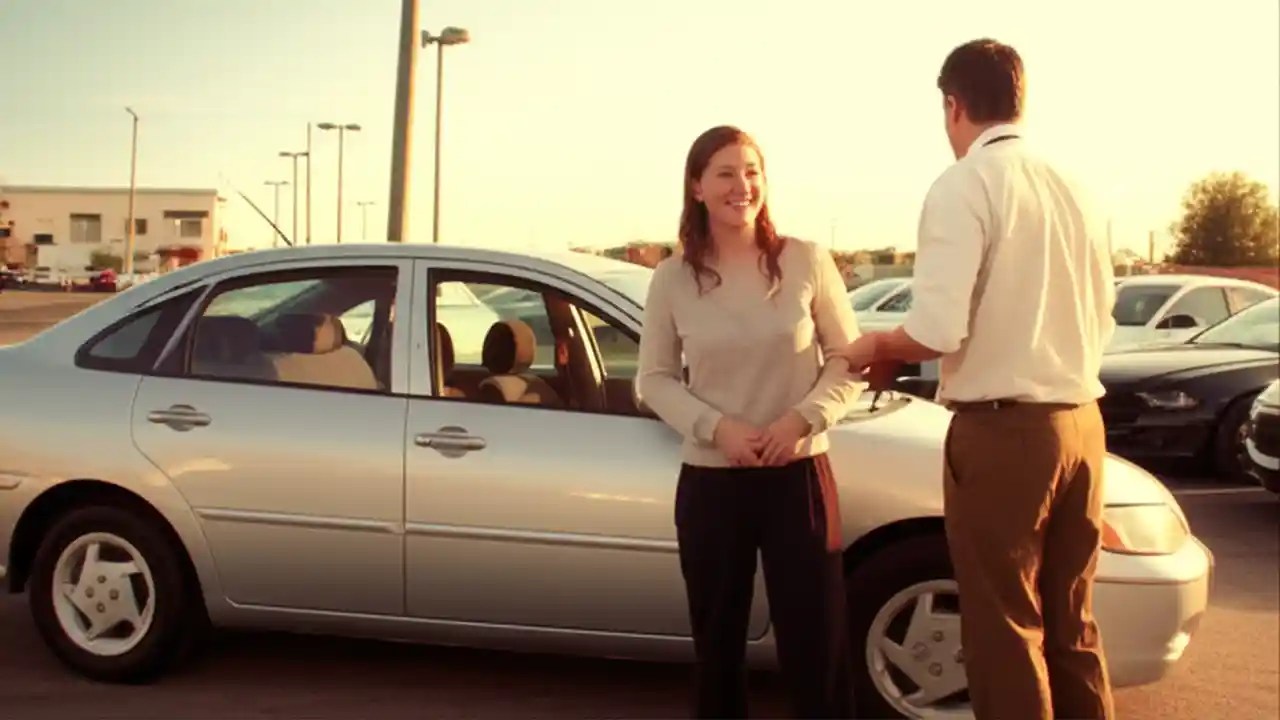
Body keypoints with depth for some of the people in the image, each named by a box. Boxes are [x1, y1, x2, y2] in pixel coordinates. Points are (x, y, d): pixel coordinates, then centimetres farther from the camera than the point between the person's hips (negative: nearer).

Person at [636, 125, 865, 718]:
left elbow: (848, 360, 2)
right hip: (709, 481, 1)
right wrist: (716, 426, -13)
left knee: (816, 641, 1)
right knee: (716, 642, 12)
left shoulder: (806, 262, -2)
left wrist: (803, 418, -14)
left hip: (798, 474, -1)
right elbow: (654, 379, 4)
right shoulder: (672, 278, 0)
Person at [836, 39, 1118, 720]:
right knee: (1069, 622, 19)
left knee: (1005, 629, 5)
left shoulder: (963, 186, -11)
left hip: (1002, 430, -7)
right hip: (1079, 421, 7)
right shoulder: (1071, 188, 9)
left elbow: (937, 330, -19)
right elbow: (1101, 320, 16)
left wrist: (874, 345, 0)